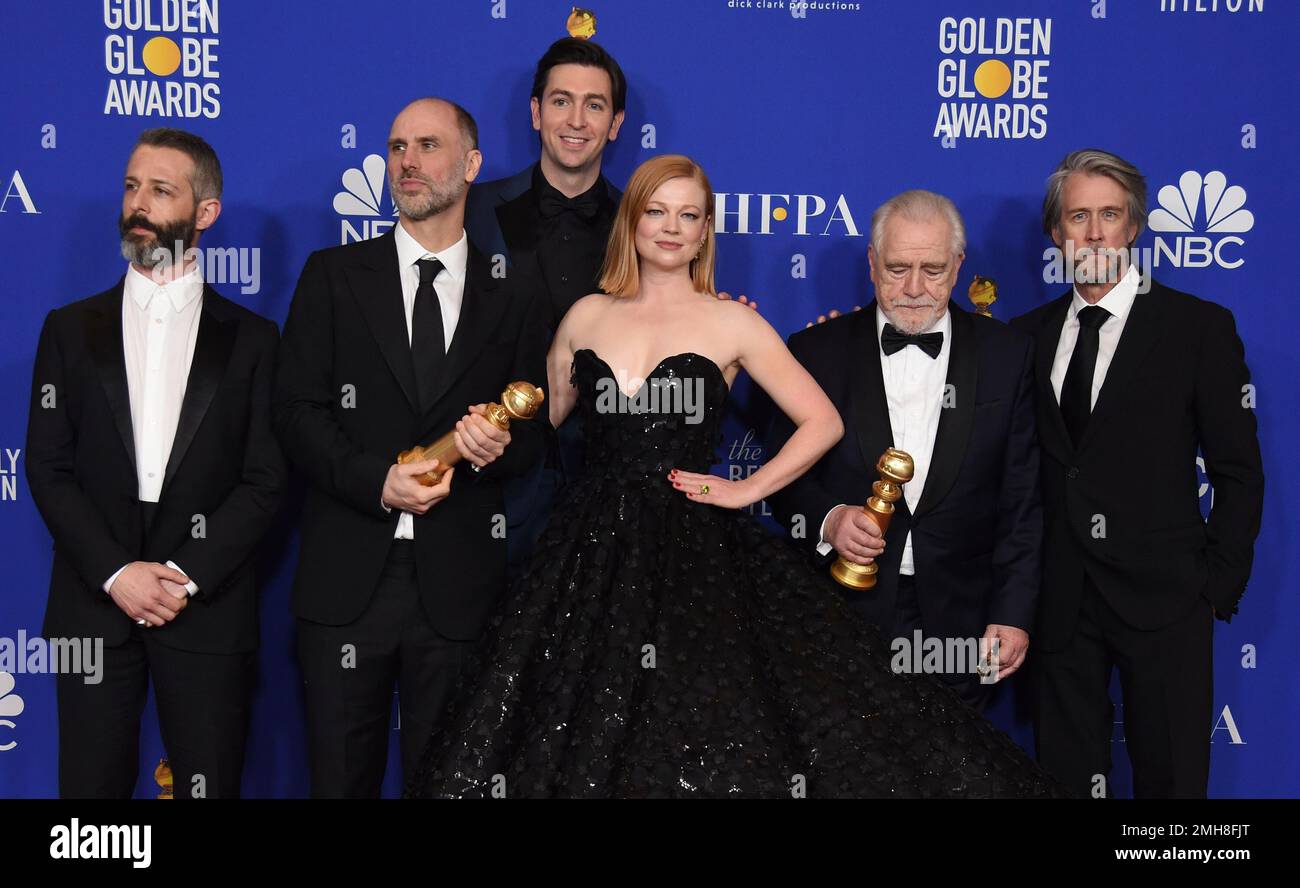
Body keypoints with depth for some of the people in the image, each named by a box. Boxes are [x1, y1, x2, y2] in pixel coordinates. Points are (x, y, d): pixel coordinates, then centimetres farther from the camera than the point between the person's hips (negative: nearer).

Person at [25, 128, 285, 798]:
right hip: (93, 605, 1)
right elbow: (48, 468, 2)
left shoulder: (251, 339, 5)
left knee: (210, 785, 4)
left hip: (208, 610, -1)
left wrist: (187, 576, -12)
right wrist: (116, 573, -10)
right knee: (92, 784, 5)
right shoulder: (71, 330, 9)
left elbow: (264, 480, 0)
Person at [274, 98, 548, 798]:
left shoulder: (508, 296, 8)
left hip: (457, 582, 1)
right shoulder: (334, 275, 6)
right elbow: (295, 408, -1)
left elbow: (535, 432, 11)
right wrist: (376, 480, -15)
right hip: (347, 576, 0)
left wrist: (498, 448, -13)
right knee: (339, 775, 7)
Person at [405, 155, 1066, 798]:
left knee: (713, 748, -4)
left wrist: (746, 491, -3)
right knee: (580, 742, 2)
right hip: (593, 548, 3)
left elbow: (823, 422, 2)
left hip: (692, 551, -2)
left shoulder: (732, 324, 1)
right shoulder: (587, 316, 9)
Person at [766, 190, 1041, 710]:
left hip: (959, 623, 1)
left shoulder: (1007, 355, 3)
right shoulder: (816, 352, 1)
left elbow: (1023, 501, 2)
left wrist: (1013, 615, -4)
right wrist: (827, 519, -16)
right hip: (845, 618, 0)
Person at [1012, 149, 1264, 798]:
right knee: (1066, 774, 12)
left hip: (1162, 597, -3)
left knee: (1170, 776, 5)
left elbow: (1238, 471, -3)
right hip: (1060, 598, 4)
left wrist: (1219, 586, -7)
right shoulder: (1030, 334, 9)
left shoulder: (1200, 326, -3)